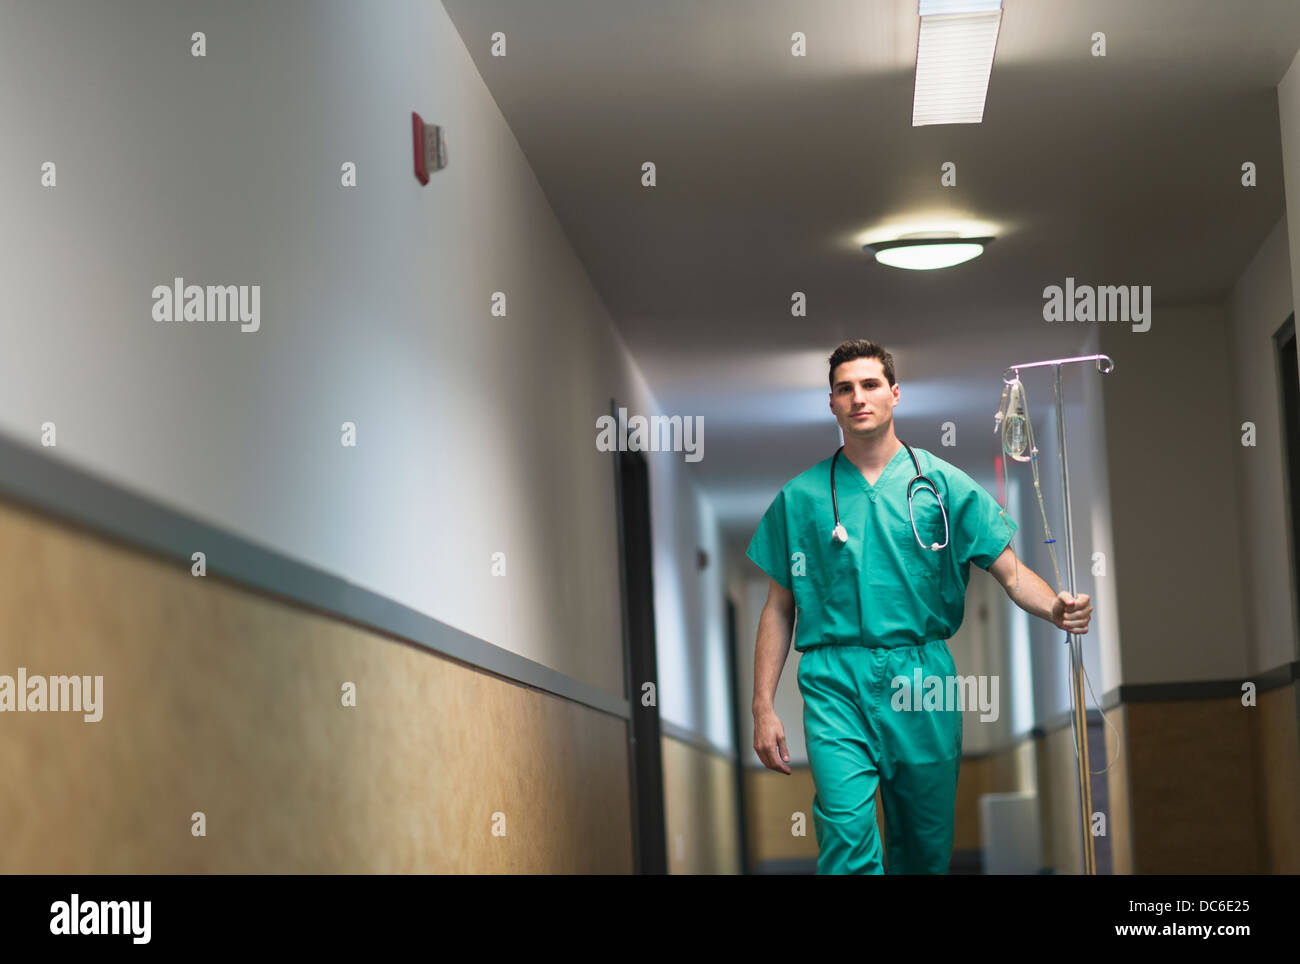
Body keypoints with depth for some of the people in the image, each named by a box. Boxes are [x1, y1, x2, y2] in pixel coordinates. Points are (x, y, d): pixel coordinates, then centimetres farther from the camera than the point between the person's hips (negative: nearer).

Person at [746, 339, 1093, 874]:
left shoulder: (943, 484, 6)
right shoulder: (801, 496, 8)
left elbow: (1011, 572, 2)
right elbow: (779, 609, 11)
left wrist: (1055, 608, -20)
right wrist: (763, 708, 4)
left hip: (923, 681, 1)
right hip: (835, 684, -1)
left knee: (926, 846, 8)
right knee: (846, 831, -19)